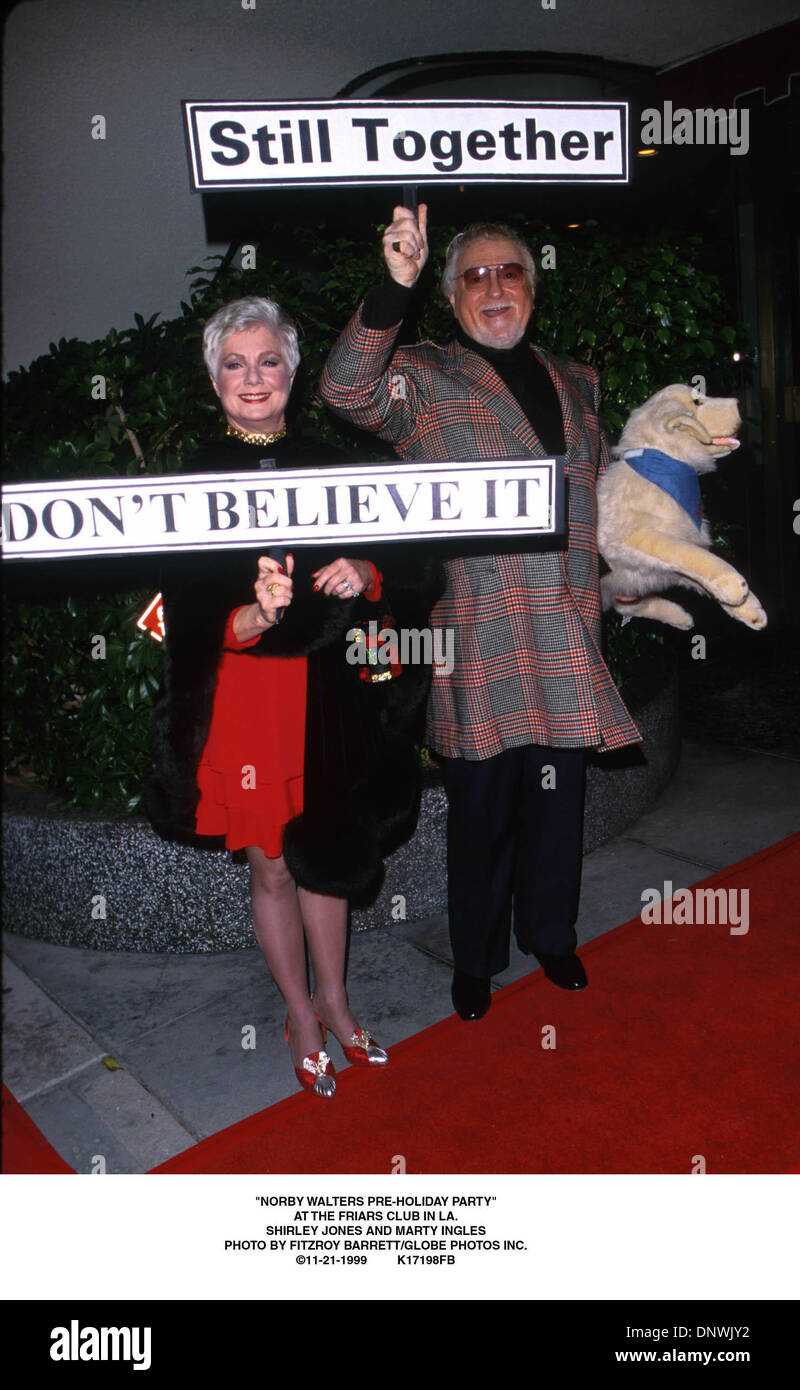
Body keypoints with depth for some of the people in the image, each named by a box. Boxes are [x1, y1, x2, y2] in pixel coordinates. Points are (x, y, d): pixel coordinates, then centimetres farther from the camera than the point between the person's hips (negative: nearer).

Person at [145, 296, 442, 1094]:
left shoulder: (327, 466, 3)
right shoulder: (196, 480, -4)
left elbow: (395, 577, 5)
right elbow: (186, 616, -8)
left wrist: (363, 576, -17)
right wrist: (248, 620, -28)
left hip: (326, 697, 2)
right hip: (243, 698, -2)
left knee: (324, 855, 15)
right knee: (270, 867, 10)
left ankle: (335, 1005, 35)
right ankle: (302, 1018, 31)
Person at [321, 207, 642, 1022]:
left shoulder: (576, 384, 17)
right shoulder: (425, 381, 2)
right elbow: (347, 391, -19)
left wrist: (614, 589, 17)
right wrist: (394, 287, -31)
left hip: (568, 640, 4)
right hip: (478, 641, -4)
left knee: (558, 801, 14)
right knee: (481, 811, 7)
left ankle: (550, 937, 37)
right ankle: (475, 960, 28)